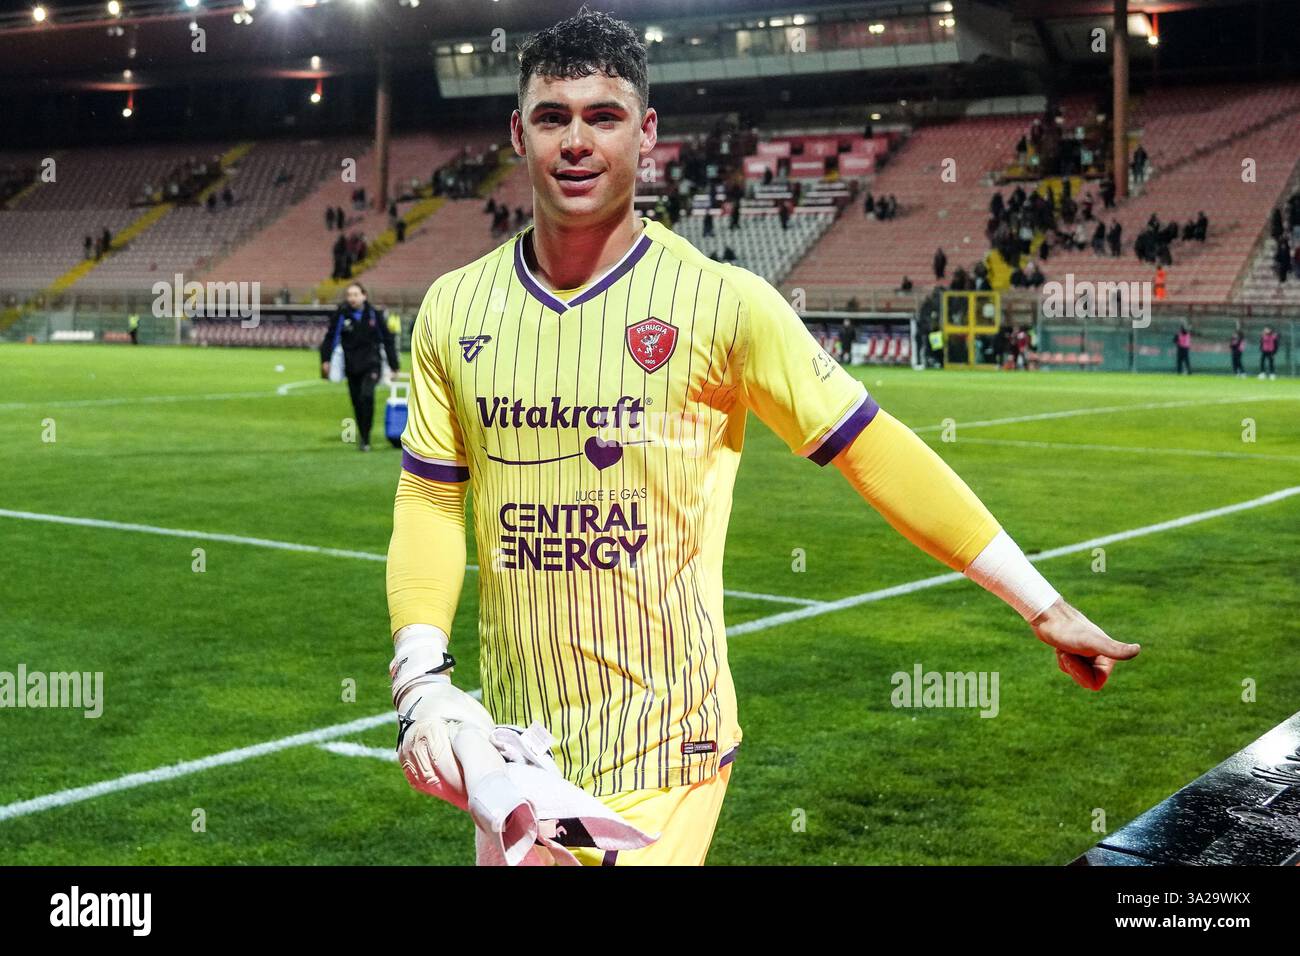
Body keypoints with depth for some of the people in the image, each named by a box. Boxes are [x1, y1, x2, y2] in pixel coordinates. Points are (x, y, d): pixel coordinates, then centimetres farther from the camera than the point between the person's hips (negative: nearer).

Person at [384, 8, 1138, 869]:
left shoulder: (720, 301, -8)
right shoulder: (453, 309, 3)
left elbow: (874, 451, -5)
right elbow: (431, 500, 7)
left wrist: (1042, 605, -4)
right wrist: (423, 680, -7)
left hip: (661, 756, -4)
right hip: (512, 746, 4)